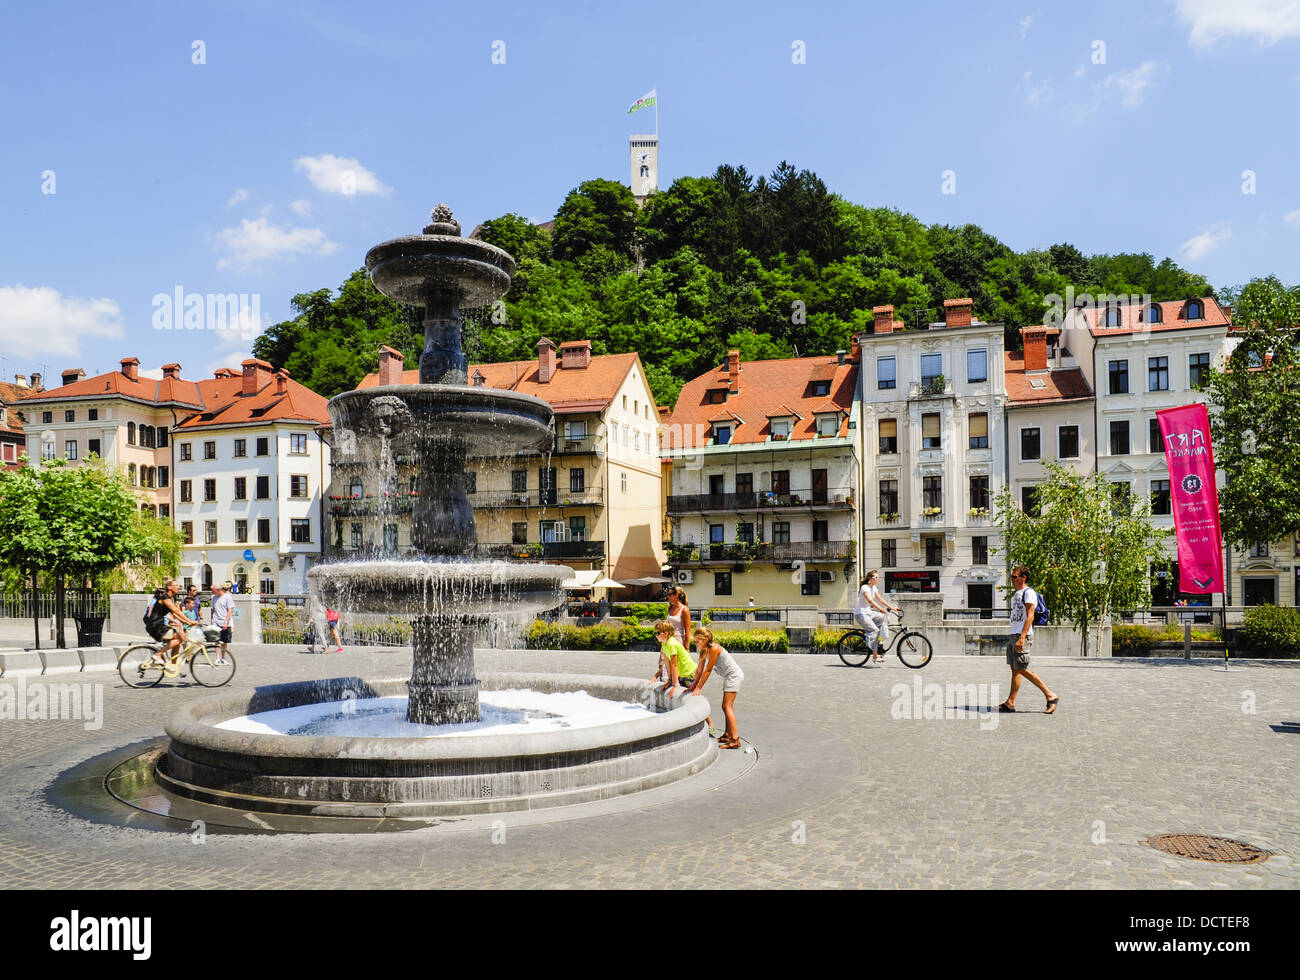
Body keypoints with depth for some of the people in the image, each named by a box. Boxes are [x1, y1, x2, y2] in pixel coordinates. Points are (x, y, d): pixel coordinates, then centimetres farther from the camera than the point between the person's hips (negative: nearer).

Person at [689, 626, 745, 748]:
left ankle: (735, 740, -18)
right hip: (729, 677, 10)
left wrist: (698, 688, -15)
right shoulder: (704, 650, 4)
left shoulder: (714, 649, -23)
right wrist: (694, 686, 12)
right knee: (727, 706, 15)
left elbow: (708, 670, -20)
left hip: (734, 675, -10)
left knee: (727, 706, -15)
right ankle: (728, 735, 24)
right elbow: (700, 670, 10)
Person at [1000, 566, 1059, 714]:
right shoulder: (1017, 594, 19)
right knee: (1015, 669, 7)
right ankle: (1010, 703, 8)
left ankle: (1051, 696, -1)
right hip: (1013, 635, 9)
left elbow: (1030, 617, -18)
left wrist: (1021, 638, -25)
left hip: (1022, 635, -9)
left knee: (1022, 669, -9)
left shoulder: (1029, 593, -10)